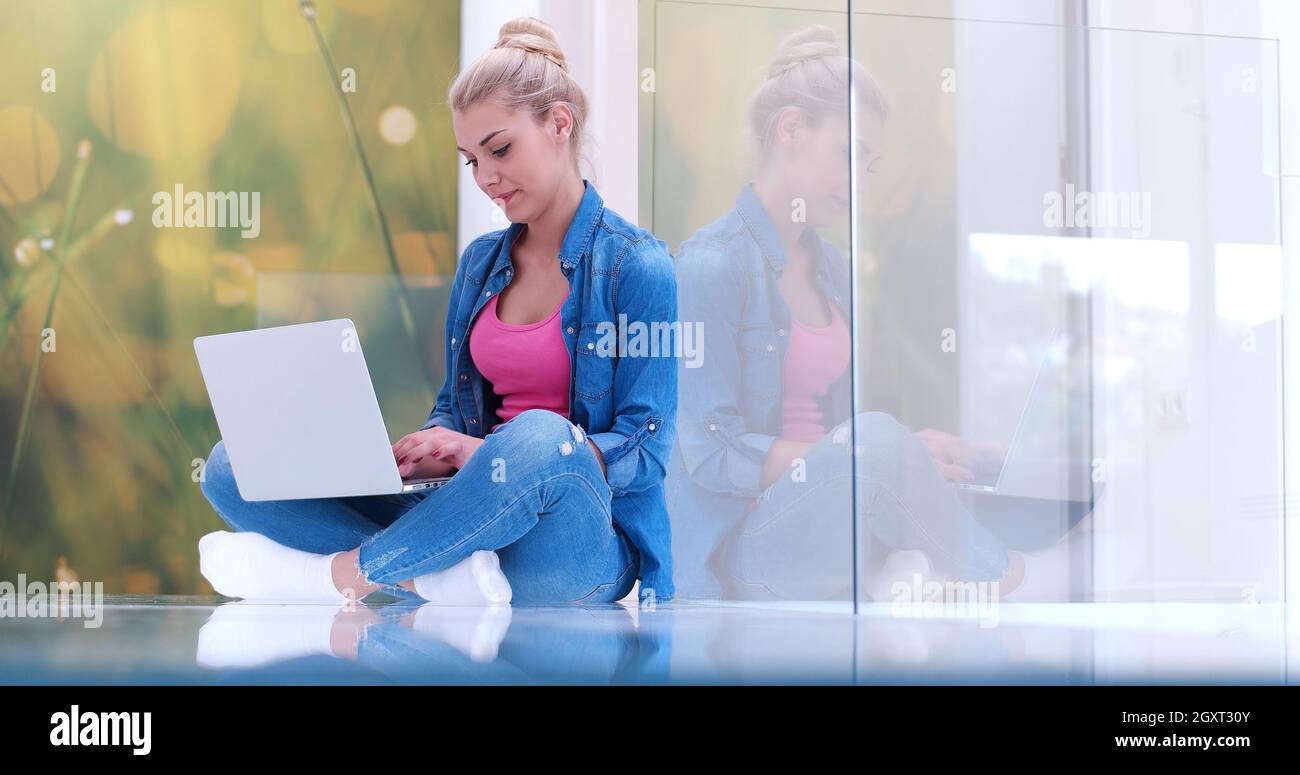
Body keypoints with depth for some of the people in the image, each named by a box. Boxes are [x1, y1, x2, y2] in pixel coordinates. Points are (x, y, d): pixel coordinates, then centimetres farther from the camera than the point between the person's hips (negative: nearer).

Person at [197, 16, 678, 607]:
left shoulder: (638, 266, -5)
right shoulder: (480, 263, 15)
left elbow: (645, 449, -11)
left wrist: (495, 455, -22)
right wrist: (424, 454, -5)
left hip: (582, 548, -6)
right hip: (476, 521, 6)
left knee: (539, 436, -42)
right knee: (233, 467, -6)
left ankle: (340, 574, -22)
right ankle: (448, 576, -28)